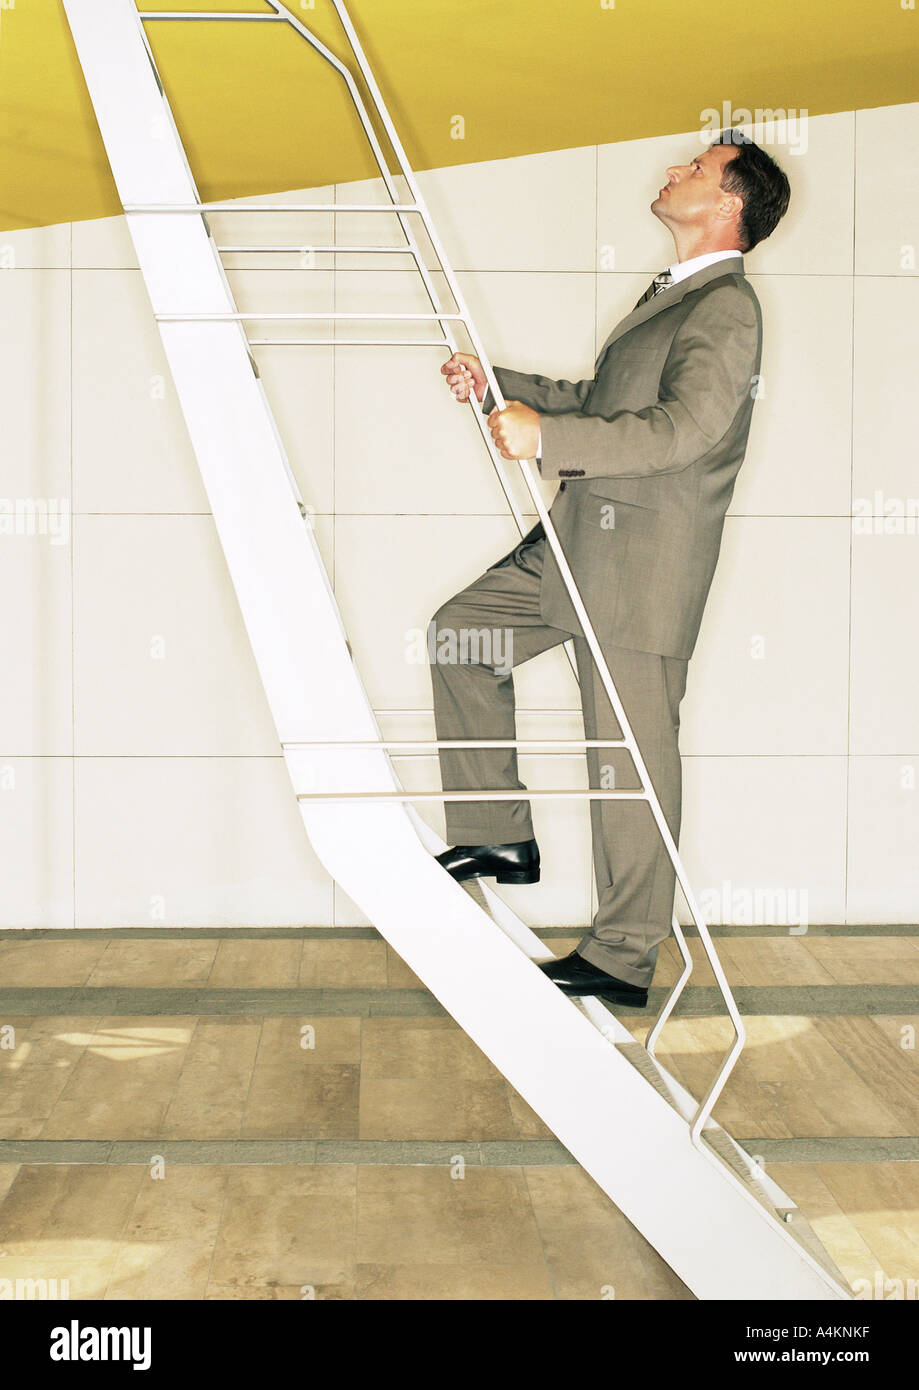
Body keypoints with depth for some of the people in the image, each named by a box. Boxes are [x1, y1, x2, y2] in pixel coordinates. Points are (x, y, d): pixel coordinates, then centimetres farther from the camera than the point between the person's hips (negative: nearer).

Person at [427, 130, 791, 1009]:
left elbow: (683, 428, -26)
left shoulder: (725, 306, -12)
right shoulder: (672, 295, 20)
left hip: (644, 558, -10)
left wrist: (546, 436, -26)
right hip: (577, 540, 10)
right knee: (462, 633, 11)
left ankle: (624, 960, 6)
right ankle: (499, 838, 18)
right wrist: (497, 386, 20)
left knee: (629, 756, -4)